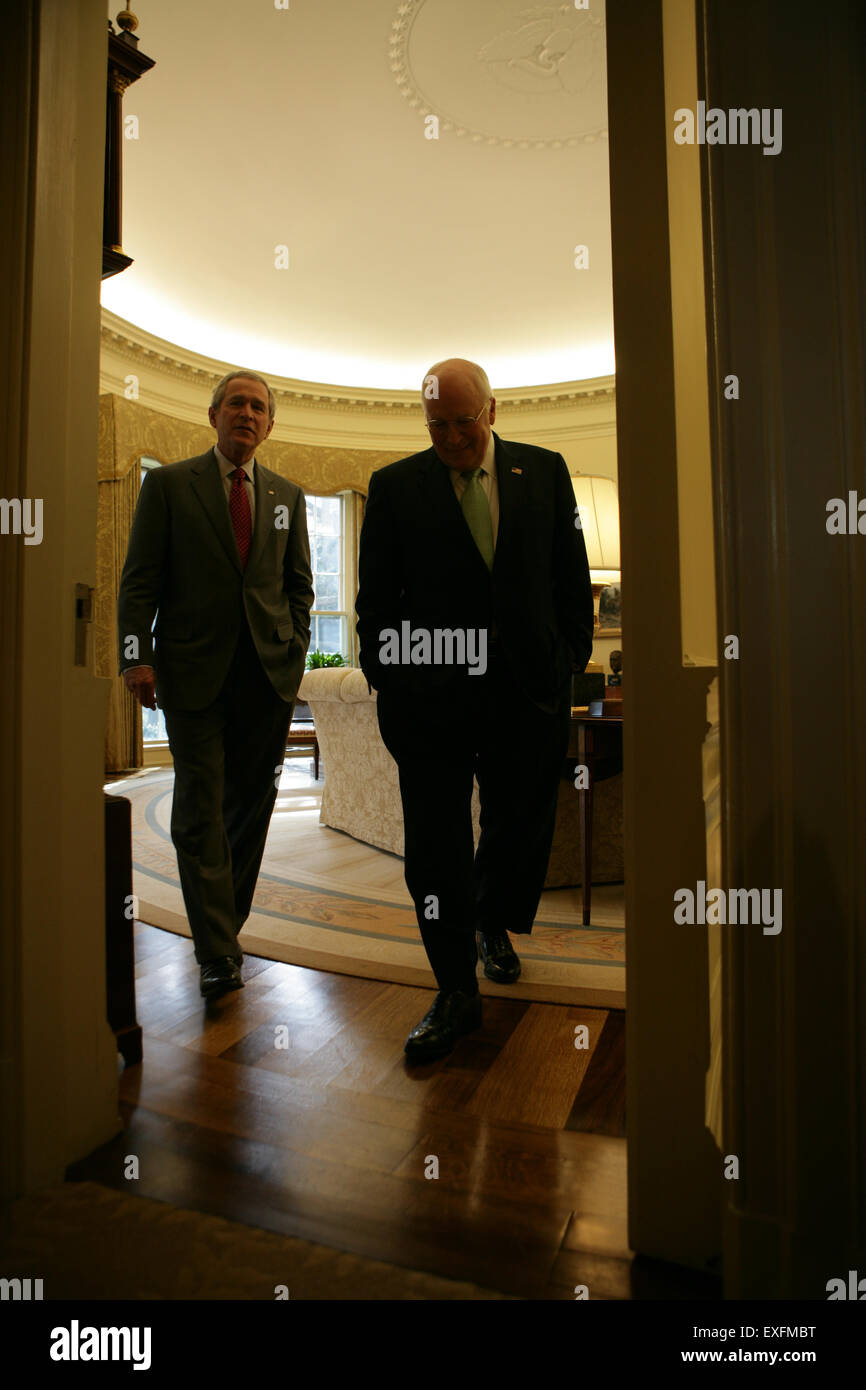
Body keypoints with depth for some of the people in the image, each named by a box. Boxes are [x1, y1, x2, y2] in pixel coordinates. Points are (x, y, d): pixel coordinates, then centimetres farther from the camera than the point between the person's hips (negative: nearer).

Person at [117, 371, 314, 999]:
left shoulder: (288, 496, 16)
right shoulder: (168, 484, 7)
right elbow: (140, 580, 2)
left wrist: (296, 649, 3)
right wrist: (137, 655, -8)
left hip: (270, 671, 3)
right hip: (193, 671, -3)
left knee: (252, 804, 8)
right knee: (200, 811, -3)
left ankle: (226, 920, 26)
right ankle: (218, 951, 4)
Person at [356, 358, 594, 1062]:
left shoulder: (545, 471, 9)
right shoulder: (394, 487, 5)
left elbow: (571, 575, 11)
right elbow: (377, 597, 6)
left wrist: (572, 658, 5)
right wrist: (386, 682, 1)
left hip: (530, 691, 2)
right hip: (431, 693, -1)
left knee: (523, 829, 12)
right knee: (436, 846, 0)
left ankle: (492, 923, 44)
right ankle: (457, 994, 15)